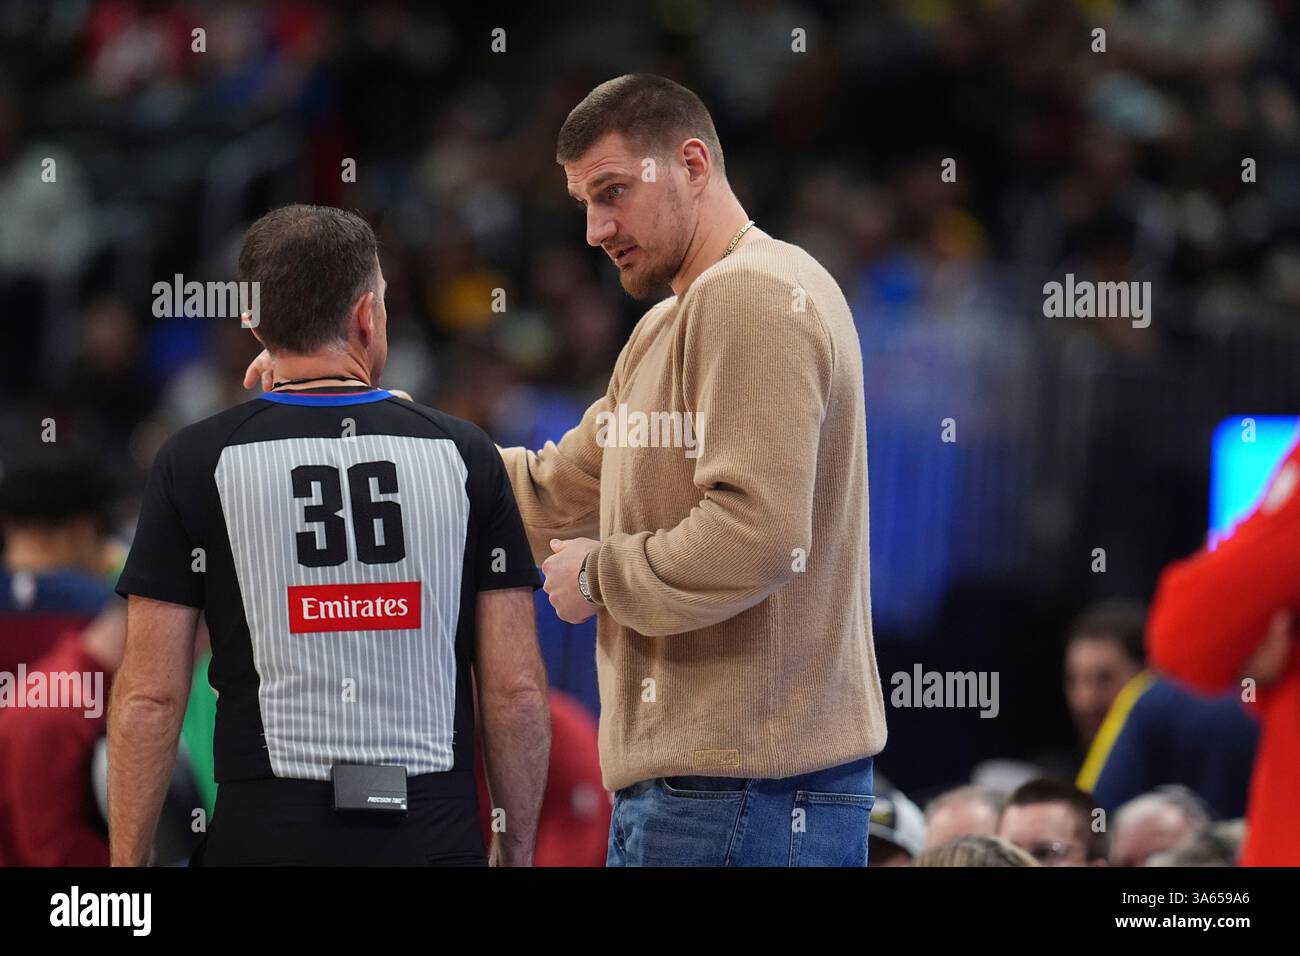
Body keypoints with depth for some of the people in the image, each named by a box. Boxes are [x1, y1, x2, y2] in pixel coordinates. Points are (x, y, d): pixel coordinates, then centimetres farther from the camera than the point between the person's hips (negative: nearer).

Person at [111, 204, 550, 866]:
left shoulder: (198, 463, 0)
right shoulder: (464, 455, 5)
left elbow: (150, 698, -2)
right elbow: (517, 690, 3)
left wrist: (127, 864, 5)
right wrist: (515, 851, 14)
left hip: (265, 836, -1)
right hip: (436, 835, 1)